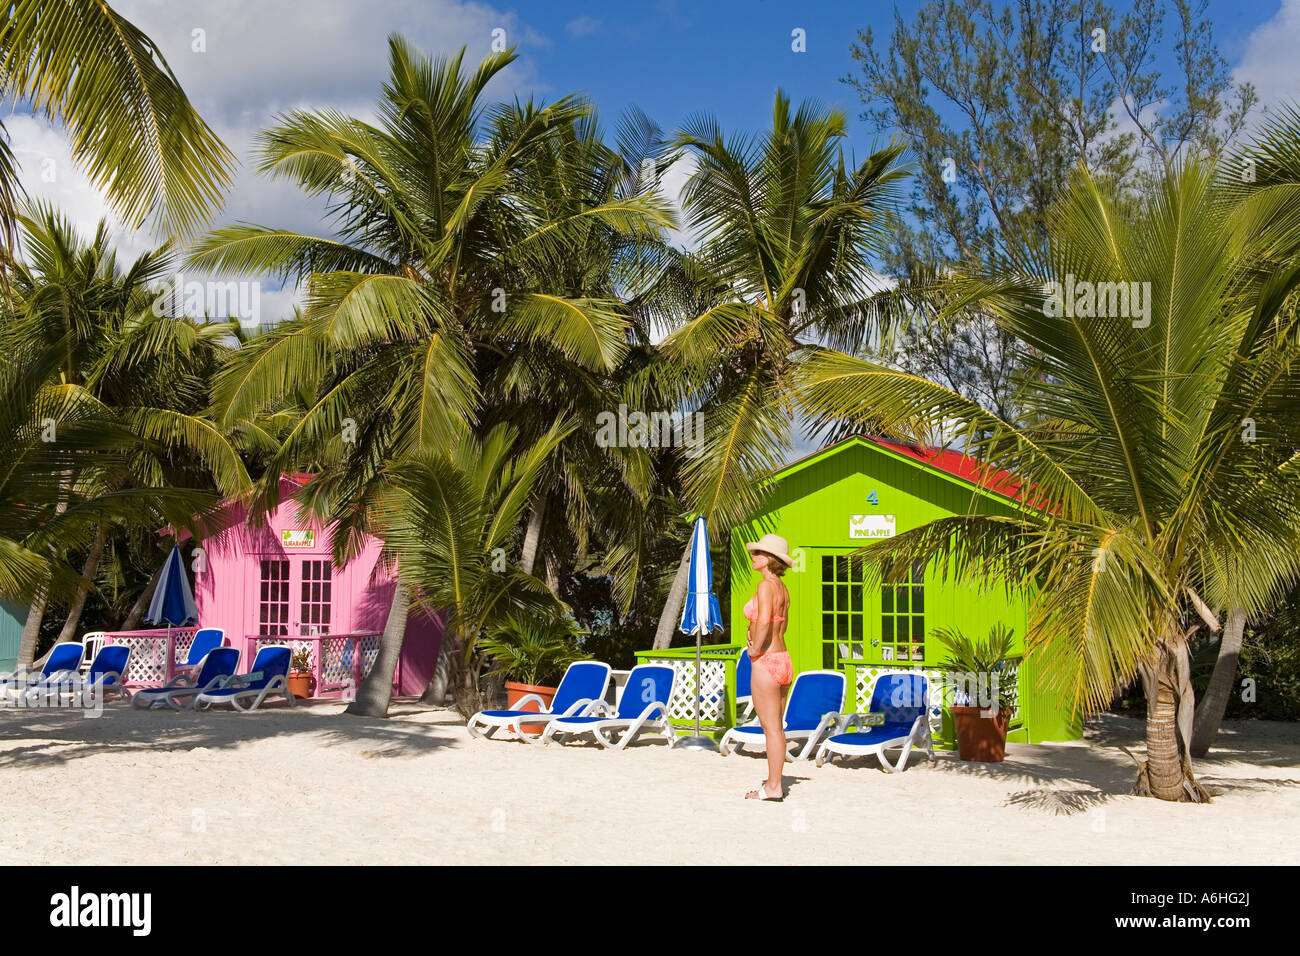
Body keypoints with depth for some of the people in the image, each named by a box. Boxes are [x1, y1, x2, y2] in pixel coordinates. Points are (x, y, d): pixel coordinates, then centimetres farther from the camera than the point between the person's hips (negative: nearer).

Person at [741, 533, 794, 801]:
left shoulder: (766, 586, -15)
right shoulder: (783, 588, 13)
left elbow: (764, 621, -30)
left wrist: (756, 648, -16)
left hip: (766, 661, -9)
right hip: (783, 660, 9)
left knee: (771, 727, -3)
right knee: (776, 726, 13)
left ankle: (773, 787, 2)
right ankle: (774, 781, 19)